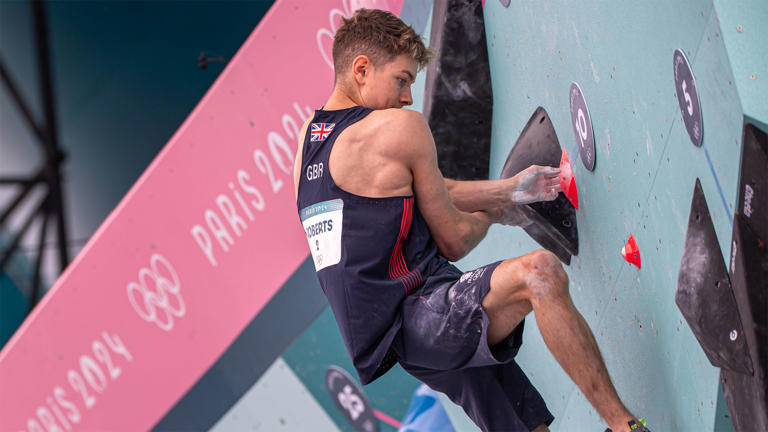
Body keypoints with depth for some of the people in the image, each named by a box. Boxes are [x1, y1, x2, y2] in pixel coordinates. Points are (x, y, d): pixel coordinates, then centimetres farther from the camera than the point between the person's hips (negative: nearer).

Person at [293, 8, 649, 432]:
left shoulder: (307, 138, 17)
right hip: (414, 320, -10)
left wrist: (506, 189, 19)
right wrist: (490, 213, 19)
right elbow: (454, 242, -2)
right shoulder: (400, 127, -8)